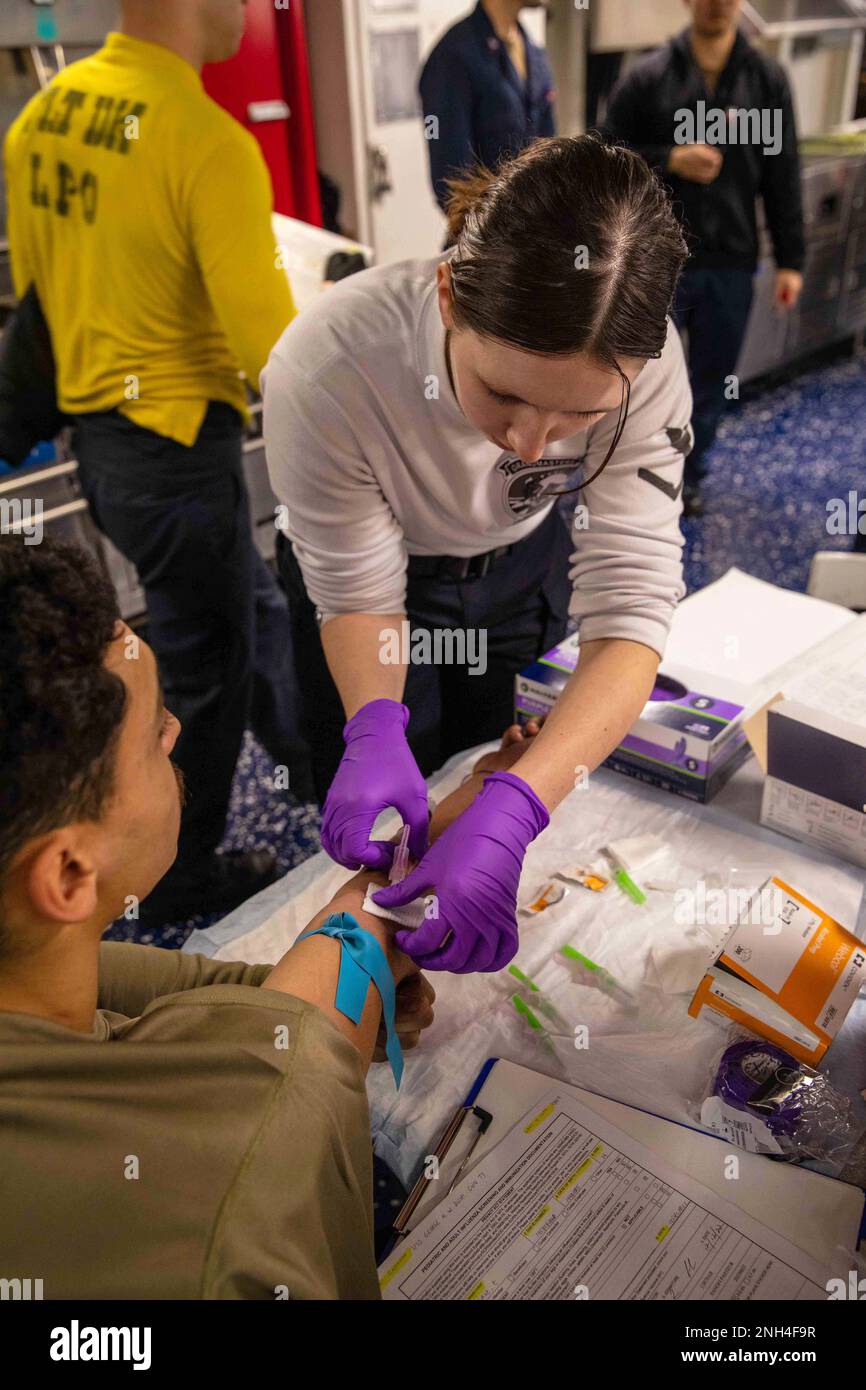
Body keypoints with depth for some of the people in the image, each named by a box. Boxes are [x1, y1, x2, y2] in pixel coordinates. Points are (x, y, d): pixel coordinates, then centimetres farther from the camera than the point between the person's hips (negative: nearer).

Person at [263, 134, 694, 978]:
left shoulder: (641, 365, -34)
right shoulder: (322, 368, -38)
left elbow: (630, 606, -36)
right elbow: (355, 590, -24)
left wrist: (512, 813, -50)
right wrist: (376, 728, -43)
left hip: (529, 559, 1)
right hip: (389, 567, 0)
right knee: (375, 835, 17)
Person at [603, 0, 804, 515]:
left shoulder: (768, 78, 4)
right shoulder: (648, 77, -1)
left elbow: (784, 176, 5)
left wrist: (790, 260, 2)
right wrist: (669, 160, -15)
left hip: (732, 264, 2)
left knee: (713, 384, 10)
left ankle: (689, 475, 28)